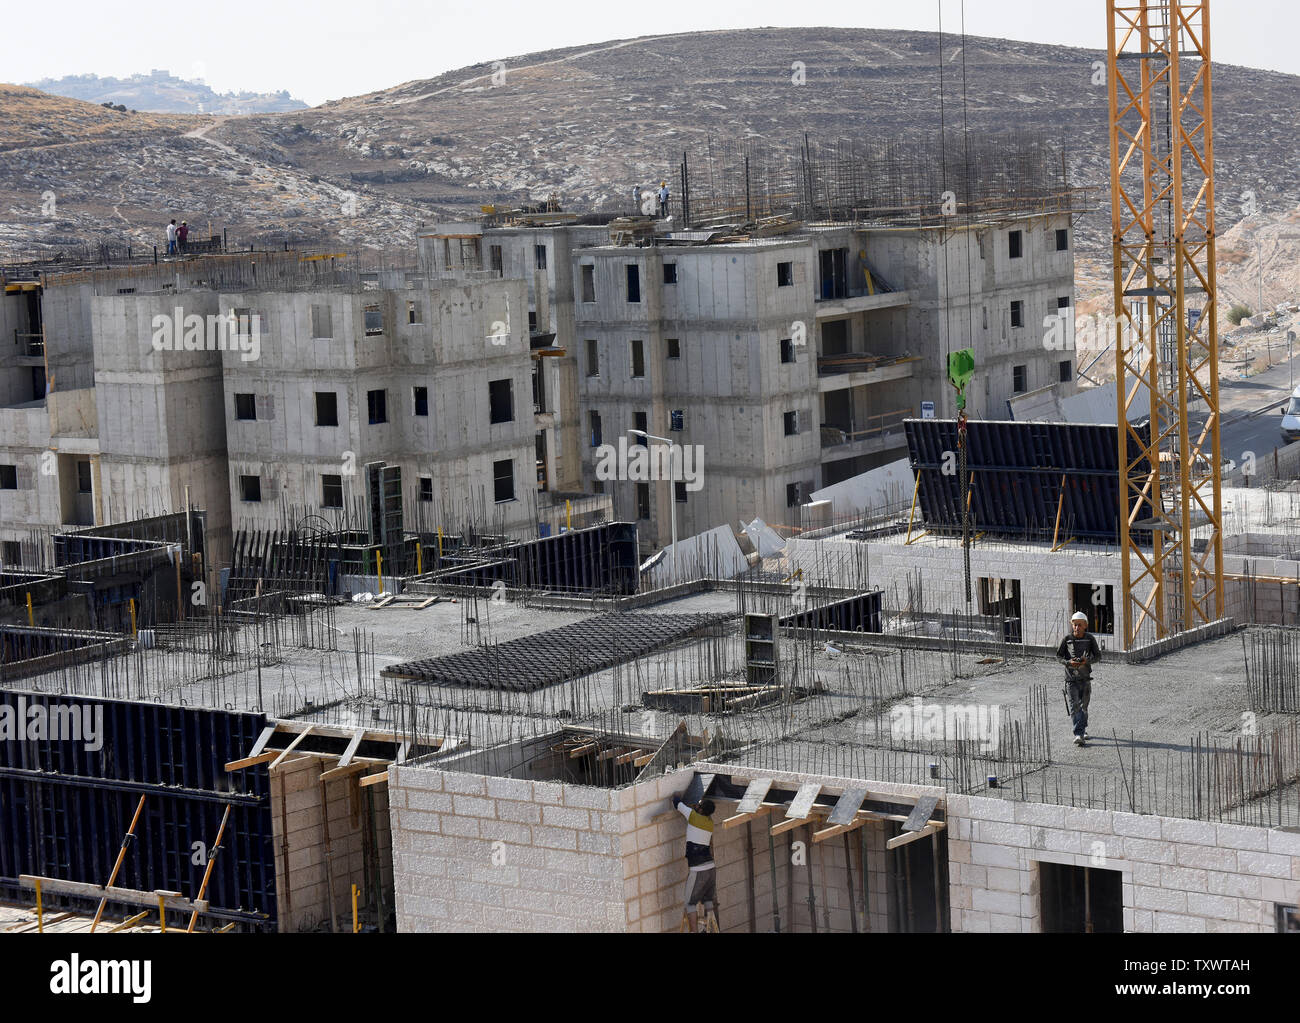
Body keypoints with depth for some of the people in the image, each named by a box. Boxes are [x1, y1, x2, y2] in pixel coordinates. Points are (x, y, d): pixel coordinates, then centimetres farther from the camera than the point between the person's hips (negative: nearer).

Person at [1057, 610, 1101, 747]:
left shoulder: (1090, 638, -2)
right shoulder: (1067, 639, -5)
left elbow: (1098, 656, 2)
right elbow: (1058, 656, 2)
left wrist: (1087, 661, -18)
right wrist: (1068, 662, -17)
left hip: (1085, 678, 2)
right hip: (1071, 679, -2)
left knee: (1084, 707, 14)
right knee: (1074, 707, -13)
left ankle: (1083, 730, 34)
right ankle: (1079, 735, -19)